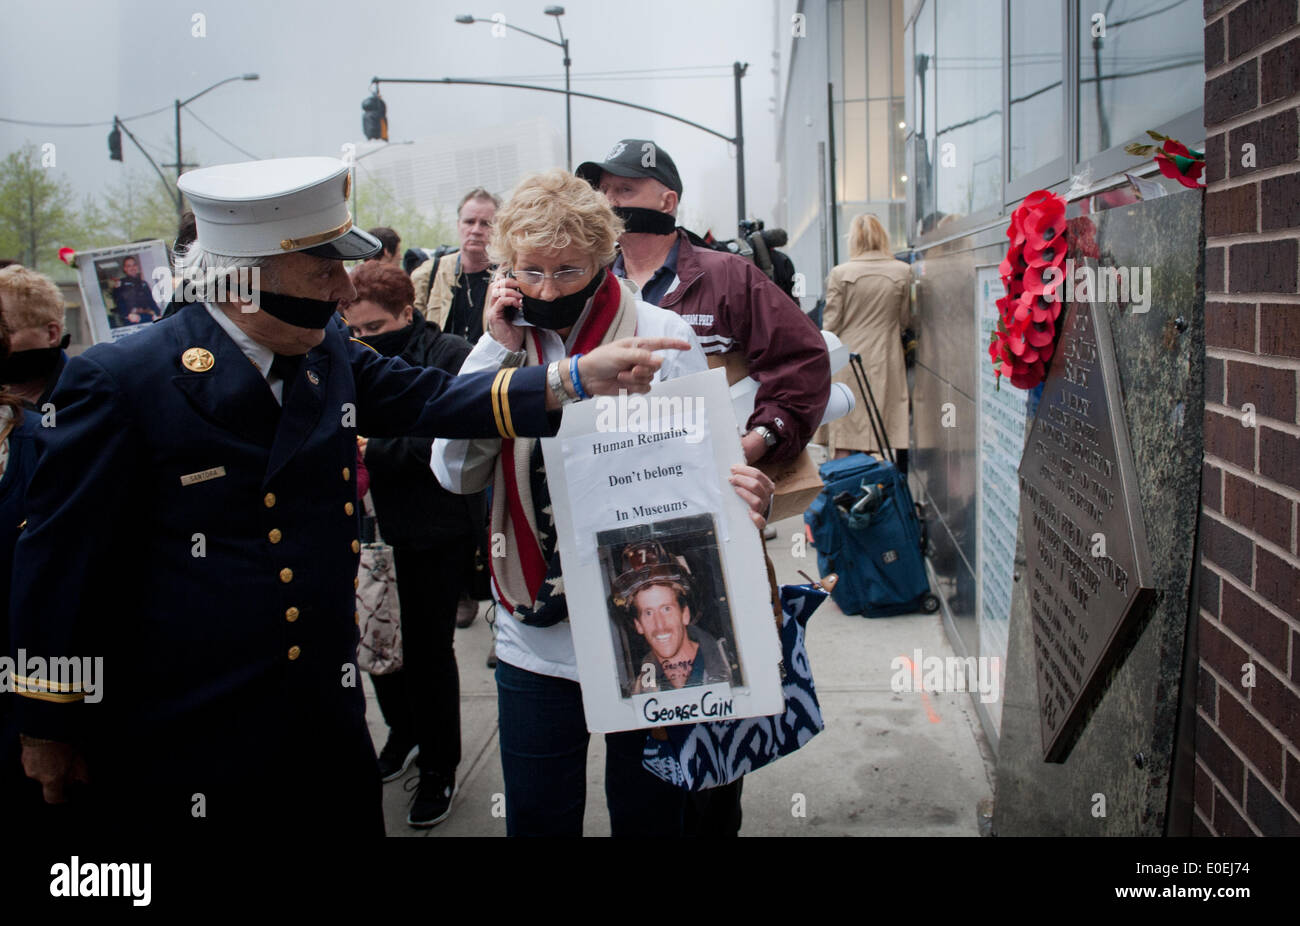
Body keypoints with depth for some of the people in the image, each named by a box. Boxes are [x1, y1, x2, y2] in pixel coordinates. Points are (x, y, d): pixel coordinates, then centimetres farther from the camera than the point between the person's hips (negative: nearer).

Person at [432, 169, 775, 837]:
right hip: (533, 637, 3)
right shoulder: (504, 345, 4)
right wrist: (501, 350, -11)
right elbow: (456, 473, -4)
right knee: (537, 818, 15)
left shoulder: (661, 337, -7)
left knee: (649, 814, 13)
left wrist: (740, 494, -29)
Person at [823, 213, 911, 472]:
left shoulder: (840, 273, -7)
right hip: (886, 360, 2)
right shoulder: (902, 271, -1)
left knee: (844, 433, 2)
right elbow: (904, 321, 7)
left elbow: (831, 324, -3)